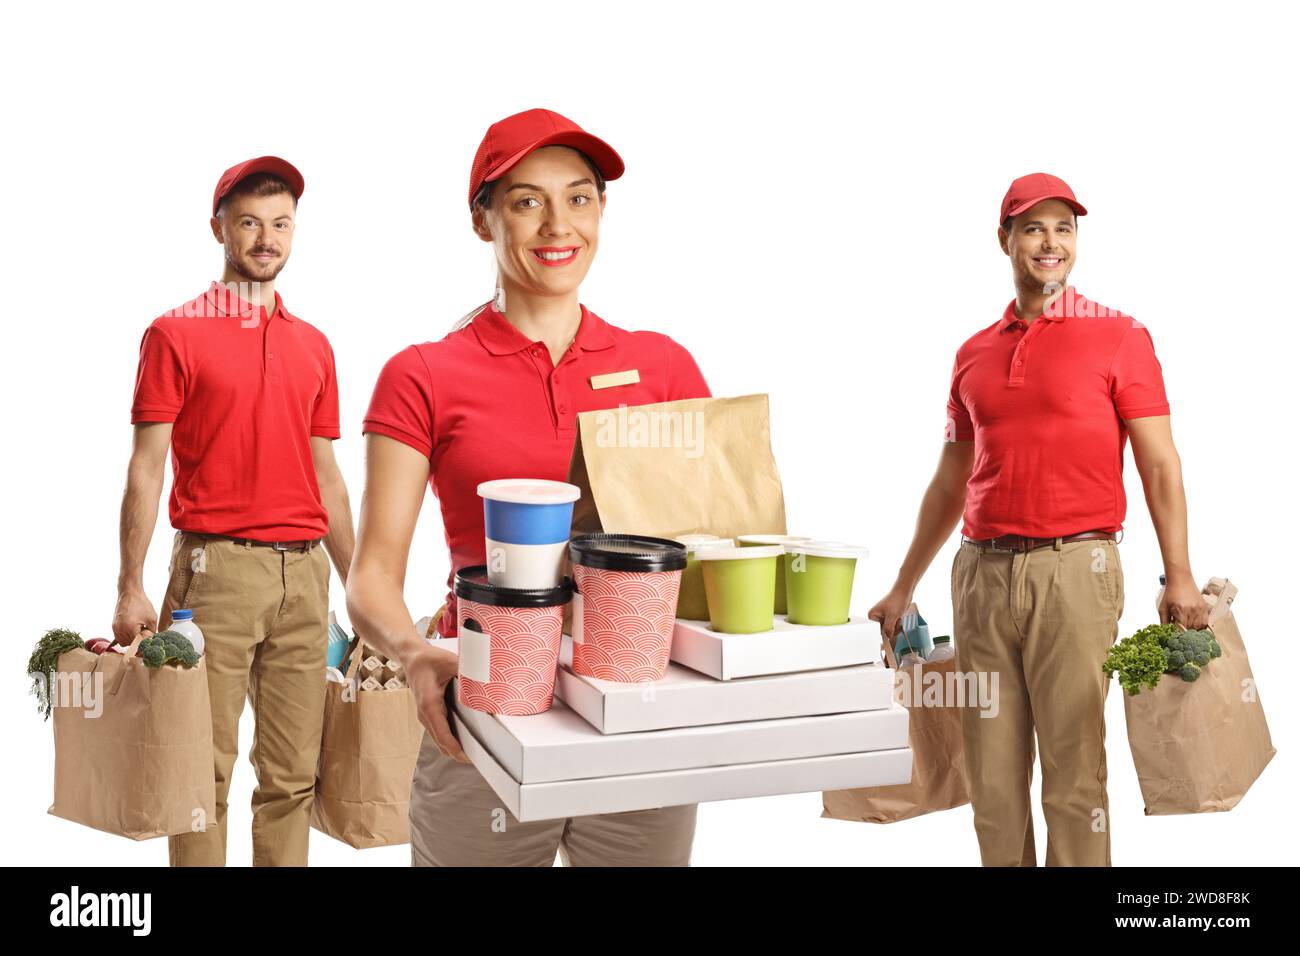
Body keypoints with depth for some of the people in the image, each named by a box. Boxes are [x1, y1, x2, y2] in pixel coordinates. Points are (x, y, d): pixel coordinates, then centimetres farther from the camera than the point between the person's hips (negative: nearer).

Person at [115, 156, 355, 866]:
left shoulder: (314, 346, 14)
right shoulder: (176, 334, 1)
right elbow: (145, 469, -2)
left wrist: (359, 585, 14)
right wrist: (130, 589, -10)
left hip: (304, 574, 4)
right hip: (216, 567, -4)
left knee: (293, 772, 8)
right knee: (205, 766, 0)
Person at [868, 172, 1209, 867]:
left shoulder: (1118, 336, 2)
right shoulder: (975, 354, 14)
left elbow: (1159, 465, -2)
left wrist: (1178, 577, -14)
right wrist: (903, 587, 19)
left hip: (1074, 567, -4)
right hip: (982, 569, 4)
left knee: (1074, 764, -1)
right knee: (991, 766, 8)